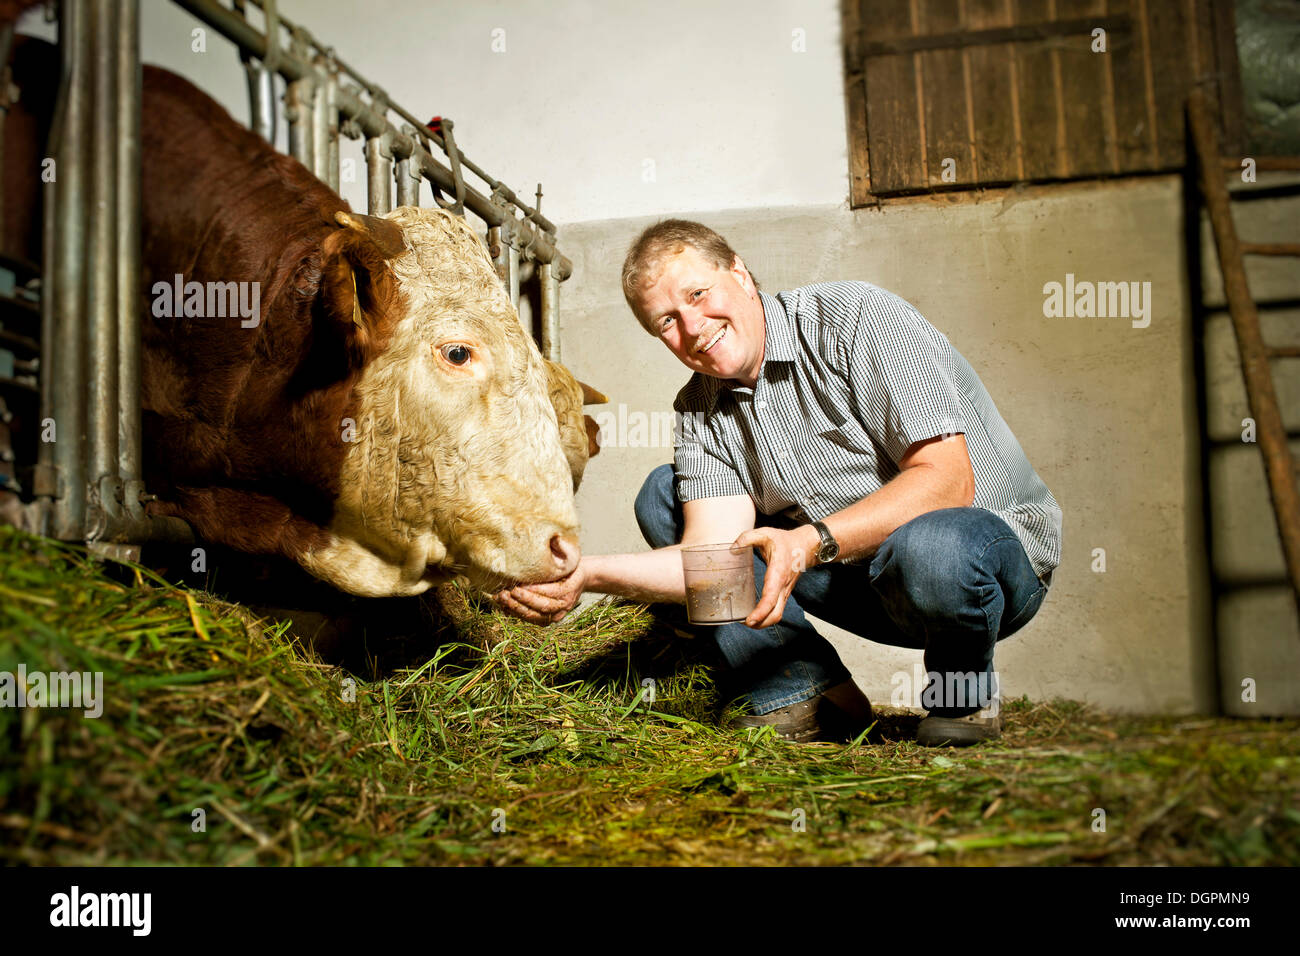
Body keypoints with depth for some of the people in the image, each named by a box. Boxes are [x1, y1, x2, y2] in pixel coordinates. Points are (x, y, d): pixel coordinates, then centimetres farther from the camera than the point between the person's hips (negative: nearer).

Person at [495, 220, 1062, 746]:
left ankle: (966, 696, -6)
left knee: (930, 546, -43)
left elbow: (947, 480, -26)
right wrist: (589, 575, -28)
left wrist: (812, 541, -37)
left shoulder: (855, 317, -18)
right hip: (857, 576, 6)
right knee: (663, 495, -2)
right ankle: (804, 692, -5)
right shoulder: (701, 411, -1)